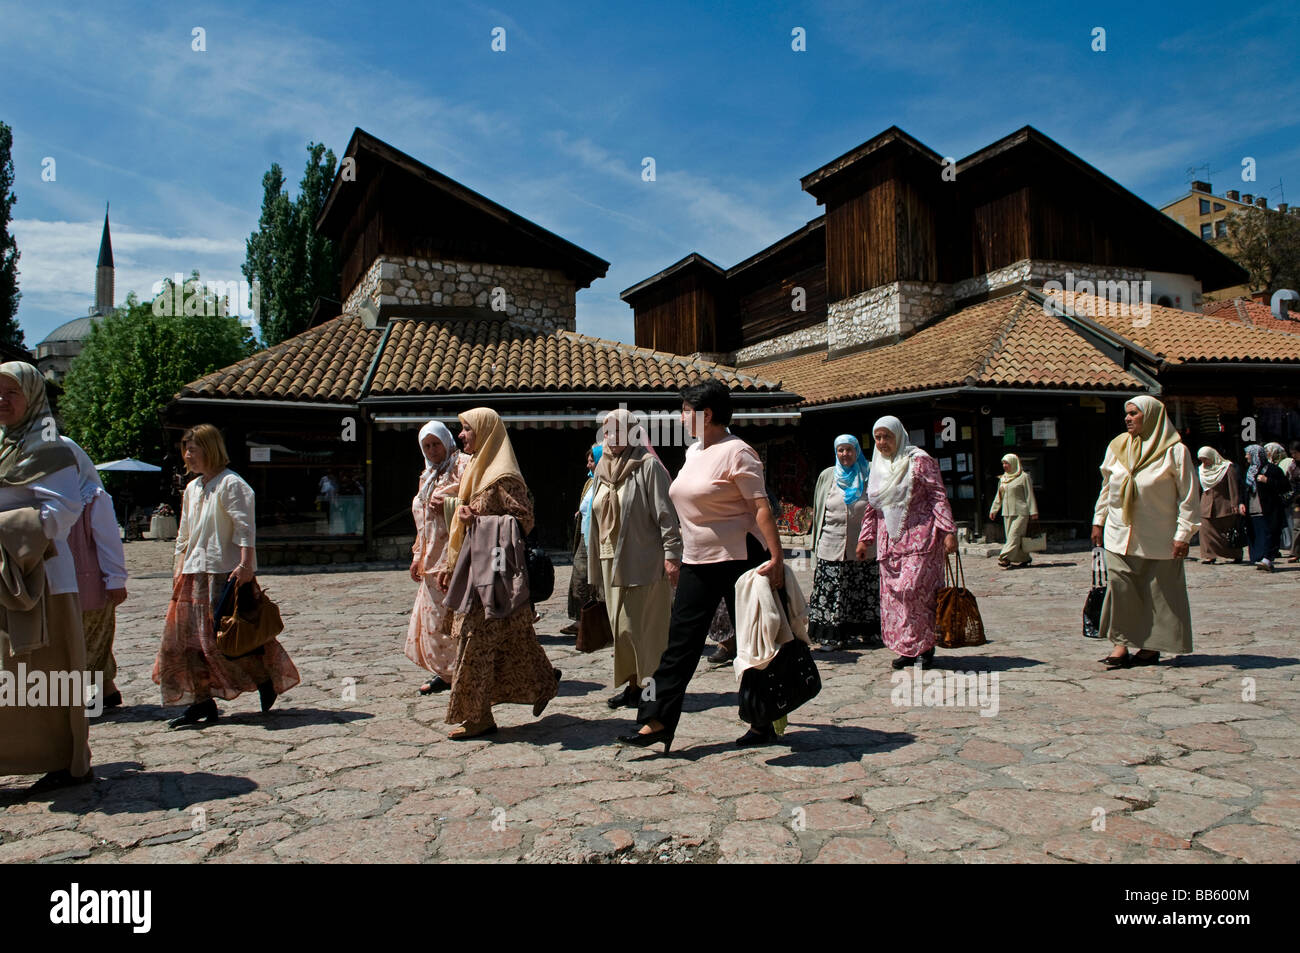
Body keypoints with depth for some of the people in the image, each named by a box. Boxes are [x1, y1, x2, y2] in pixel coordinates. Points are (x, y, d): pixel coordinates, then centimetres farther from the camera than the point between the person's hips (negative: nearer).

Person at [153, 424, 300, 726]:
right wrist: (179, 568, 17)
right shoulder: (192, 489, 18)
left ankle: (266, 678, 13)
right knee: (185, 636, 5)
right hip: (194, 574, 9)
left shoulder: (230, 484, -8)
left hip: (226, 572, -9)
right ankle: (201, 702, 12)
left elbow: (245, 527, -16)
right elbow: (185, 535, 24)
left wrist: (246, 564, -25)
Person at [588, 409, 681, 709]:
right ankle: (631, 684, 16)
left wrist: (671, 553, -17)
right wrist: (596, 565, 17)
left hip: (642, 560, -7)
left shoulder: (648, 465, -6)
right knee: (621, 627, 7)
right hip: (611, 560, 7)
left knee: (639, 626, -4)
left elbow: (665, 512, -11)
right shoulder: (603, 469, 15)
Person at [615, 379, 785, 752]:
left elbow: (761, 507, -18)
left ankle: (764, 724, 18)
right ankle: (657, 721, 8)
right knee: (680, 641, 5)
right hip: (696, 563, 8)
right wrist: (677, 558, 21)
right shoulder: (693, 451, 13)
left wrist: (776, 557, -25)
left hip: (736, 561, -8)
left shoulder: (737, 452, -13)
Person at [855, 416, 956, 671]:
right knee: (892, 595, 2)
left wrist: (948, 531, -13)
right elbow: (872, 508, 22)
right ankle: (907, 649, 12)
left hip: (919, 538, -6)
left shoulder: (919, 461, -1)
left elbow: (938, 497, -5)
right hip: (890, 542, 6)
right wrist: (865, 538, 18)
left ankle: (925, 647, 1)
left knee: (913, 588, -14)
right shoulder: (877, 468, 16)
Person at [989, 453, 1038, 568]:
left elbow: (1030, 495, -6)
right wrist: (993, 510, 15)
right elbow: (999, 497, 20)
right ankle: (1025, 558, 14)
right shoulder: (1002, 479, 14)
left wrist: (1033, 512, -10)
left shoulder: (1024, 477, -4)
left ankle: (1005, 558, -18)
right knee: (1011, 536, 5)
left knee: (1014, 534, -12)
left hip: (1020, 512, -7)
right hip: (1007, 512, 7)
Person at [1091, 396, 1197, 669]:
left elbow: (1188, 495, -6)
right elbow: (1107, 487, 16)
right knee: (1120, 586, -3)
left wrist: (1184, 533, -10)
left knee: (1158, 592, 4)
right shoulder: (1117, 446, 8)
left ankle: (1152, 646, 14)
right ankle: (1122, 642, 4)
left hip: (1158, 538, -3)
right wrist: (1098, 521, 14)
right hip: (1120, 534, 3)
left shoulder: (1175, 451, -5)